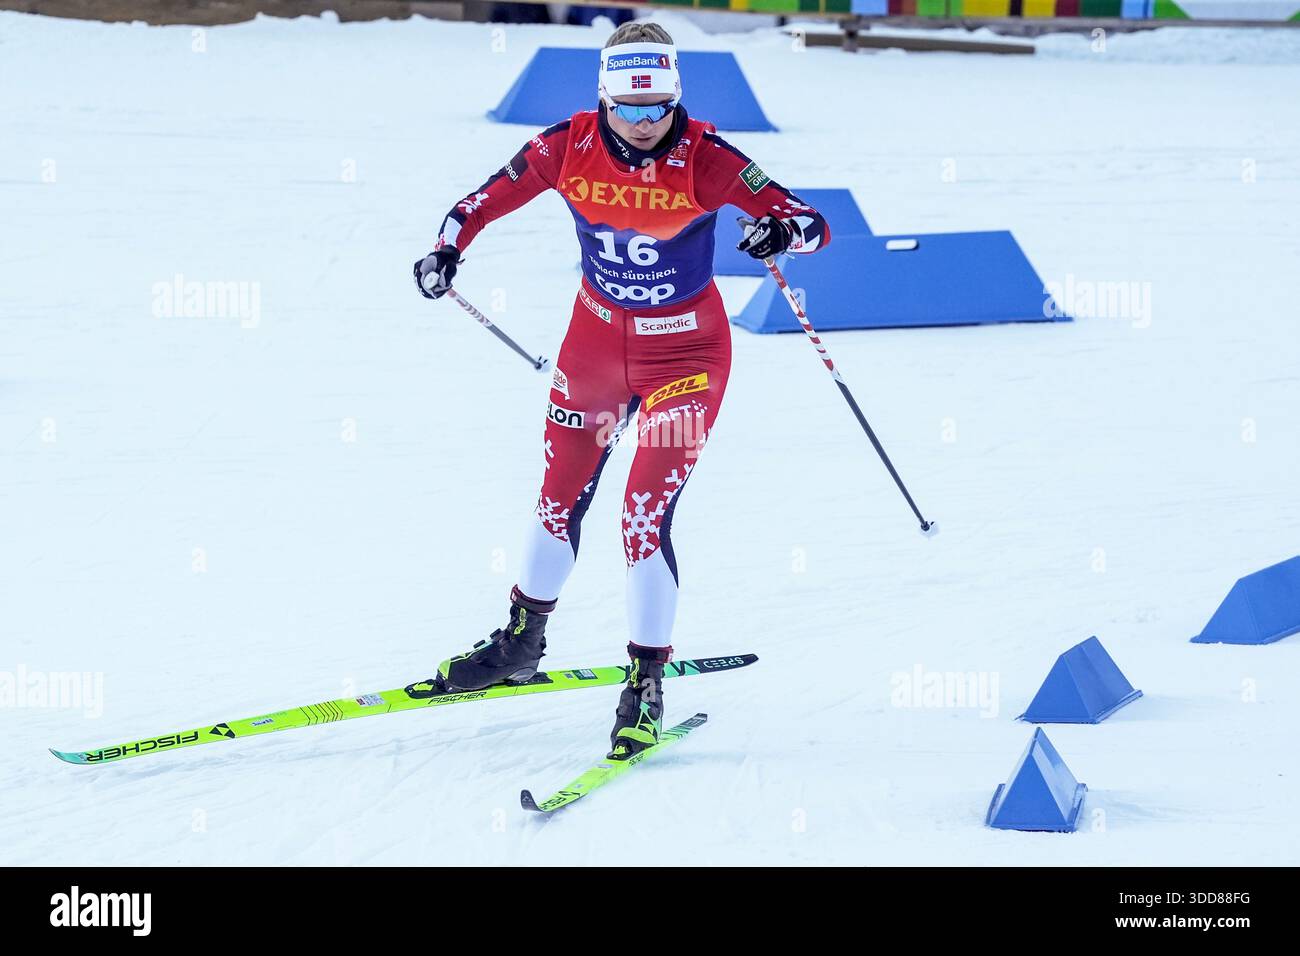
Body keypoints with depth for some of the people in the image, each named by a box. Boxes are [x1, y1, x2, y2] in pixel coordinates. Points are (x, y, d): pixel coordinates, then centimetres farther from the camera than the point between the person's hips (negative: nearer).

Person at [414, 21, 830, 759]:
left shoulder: (703, 160, -22)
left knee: (647, 518, -11)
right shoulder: (569, 148, -14)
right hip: (597, 340, 4)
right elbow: (488, 199, -3)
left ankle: (648, 684, 2)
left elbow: (813, 224, -22)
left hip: (685, 354, -3)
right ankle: (522, 644, 36)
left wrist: (784, 231, -45)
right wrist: (449, 247, -23)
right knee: (561, 499, 15)